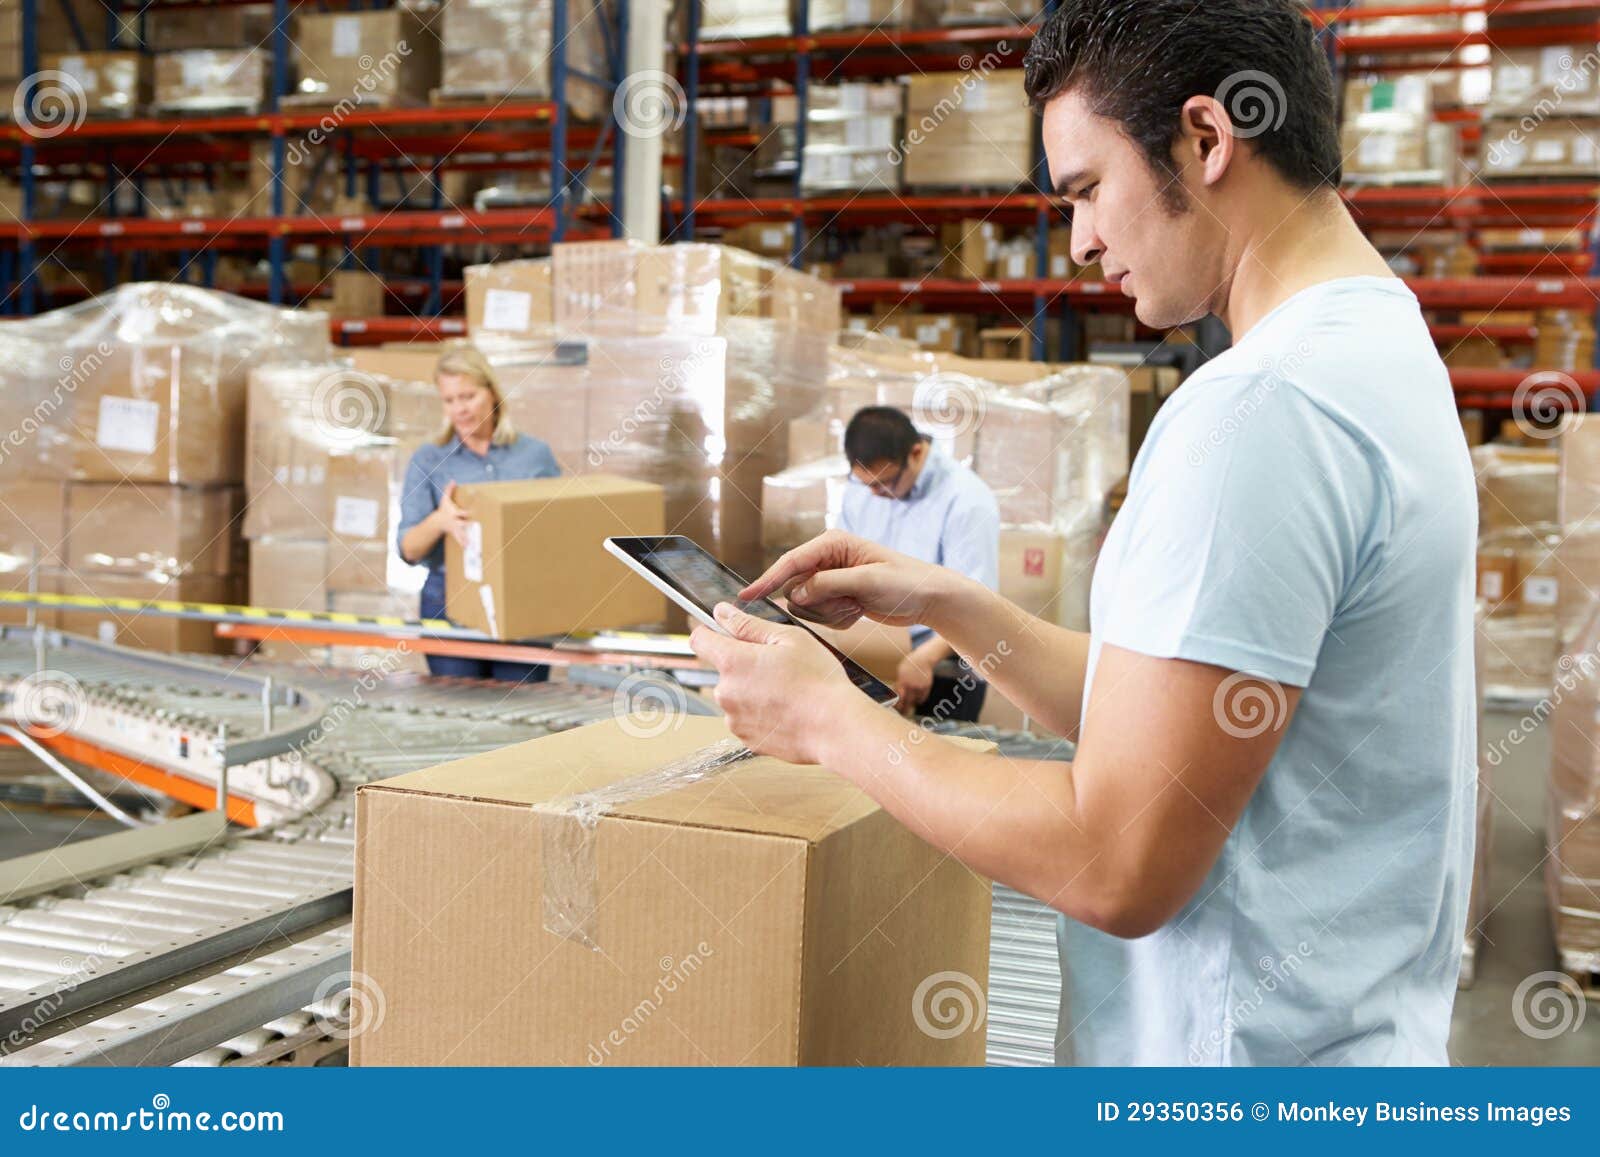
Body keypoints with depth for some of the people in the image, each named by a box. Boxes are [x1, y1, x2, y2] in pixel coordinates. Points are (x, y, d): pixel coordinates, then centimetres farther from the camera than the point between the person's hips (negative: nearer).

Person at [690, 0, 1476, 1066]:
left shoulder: (1263, 403, -24)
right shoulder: (1386, 352, 9)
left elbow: (1117, 866, -25)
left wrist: (829, 718, -14)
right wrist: (949, 604, 7)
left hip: (1247, 1056, -9)